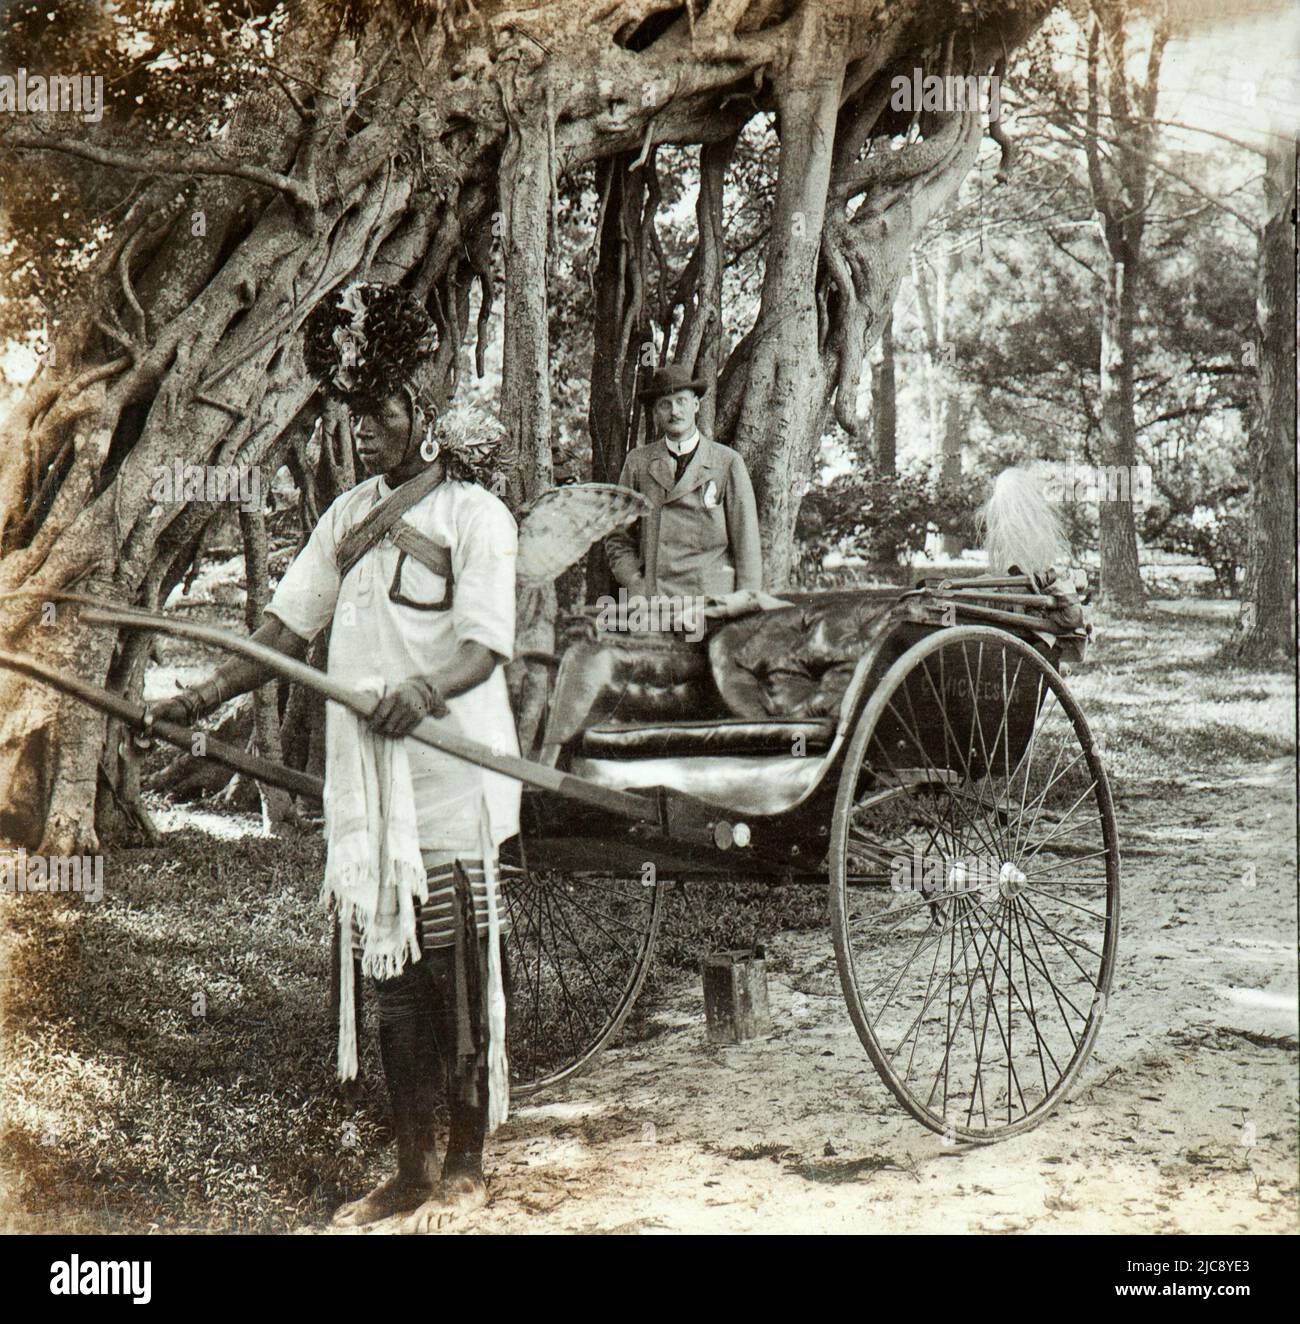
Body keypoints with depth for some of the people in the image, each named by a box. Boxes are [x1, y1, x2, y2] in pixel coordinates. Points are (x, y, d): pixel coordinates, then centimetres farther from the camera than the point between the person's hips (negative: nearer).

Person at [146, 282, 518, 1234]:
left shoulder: (475, 513, -4)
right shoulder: (351, 516, 15)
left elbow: (485, 646, -13)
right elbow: (291, 624, 15)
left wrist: (426, 689, -34)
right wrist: (213, 693, 2)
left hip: (453, 774, -6)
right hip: (366, 776, 6)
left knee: (460, 976, 0)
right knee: (394, 977, 10)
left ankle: (466, 1169, 13)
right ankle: (414, 1169, 20)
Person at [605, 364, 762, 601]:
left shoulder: (728, 463, 5)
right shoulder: (638, 462, 10)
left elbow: (747, 545, 4)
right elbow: (618, 540, 14)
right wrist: (638, 590, 0)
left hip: (714, 600, -1)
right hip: (652, 604, 1)